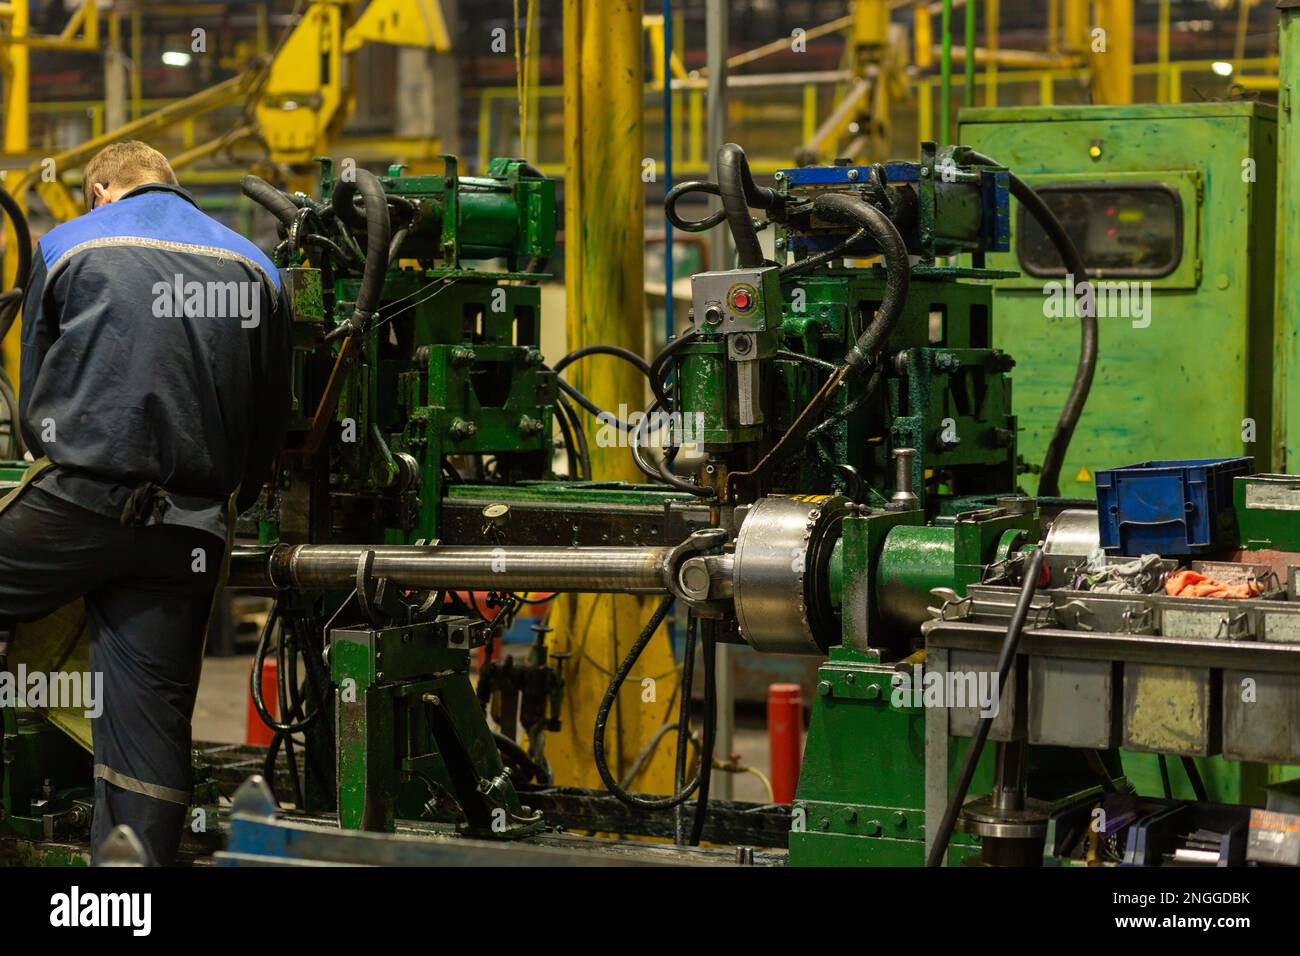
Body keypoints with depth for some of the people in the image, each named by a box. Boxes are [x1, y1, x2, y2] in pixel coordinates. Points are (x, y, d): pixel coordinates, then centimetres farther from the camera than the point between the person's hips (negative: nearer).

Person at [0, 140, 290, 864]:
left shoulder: (67, 246, 9)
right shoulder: (257, 268, 15)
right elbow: (271, 423, 17)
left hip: (76, 502, -2)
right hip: (188, 528, 3)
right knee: (154, 719, 4)